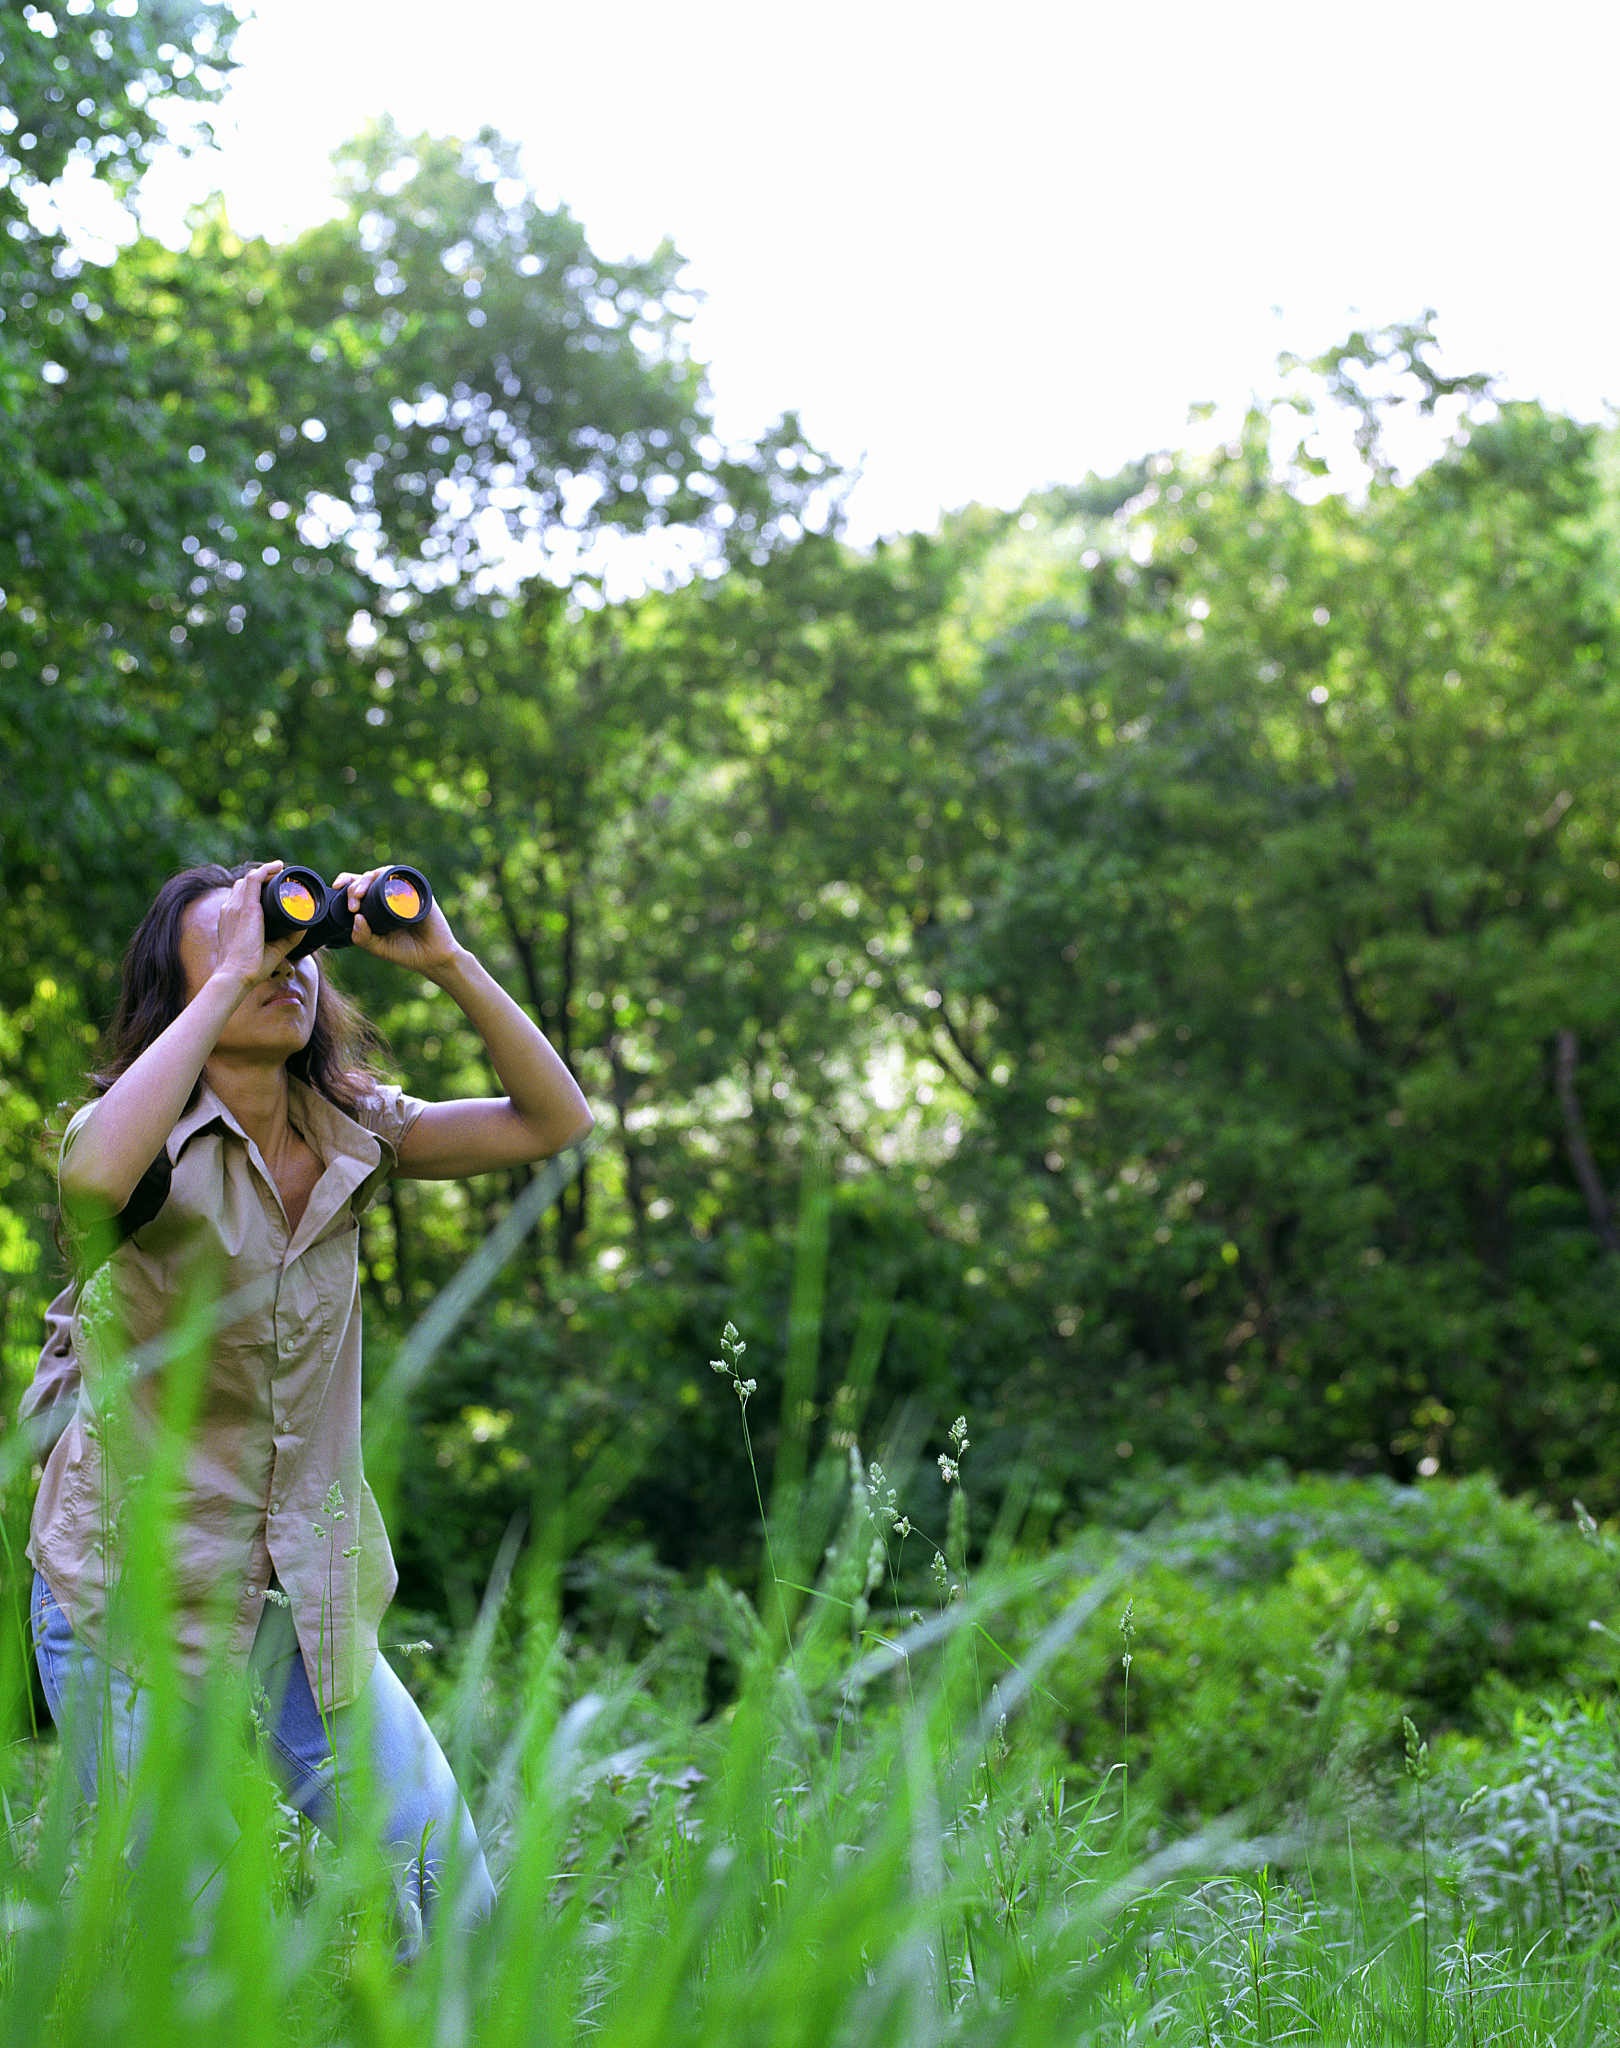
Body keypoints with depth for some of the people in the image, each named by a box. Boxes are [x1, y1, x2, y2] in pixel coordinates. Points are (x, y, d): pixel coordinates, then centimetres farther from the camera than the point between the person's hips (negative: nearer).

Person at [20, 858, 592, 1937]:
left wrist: (449, 963, -14)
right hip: (136, 1592, -4)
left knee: (446, 1870, 4)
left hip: (309, 1594, 5)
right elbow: (94, 1176, -40)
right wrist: (232, 977, -32)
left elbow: (554, 1120, -3)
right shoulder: (143, 1136, -14)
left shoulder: (350, 1135, 2)